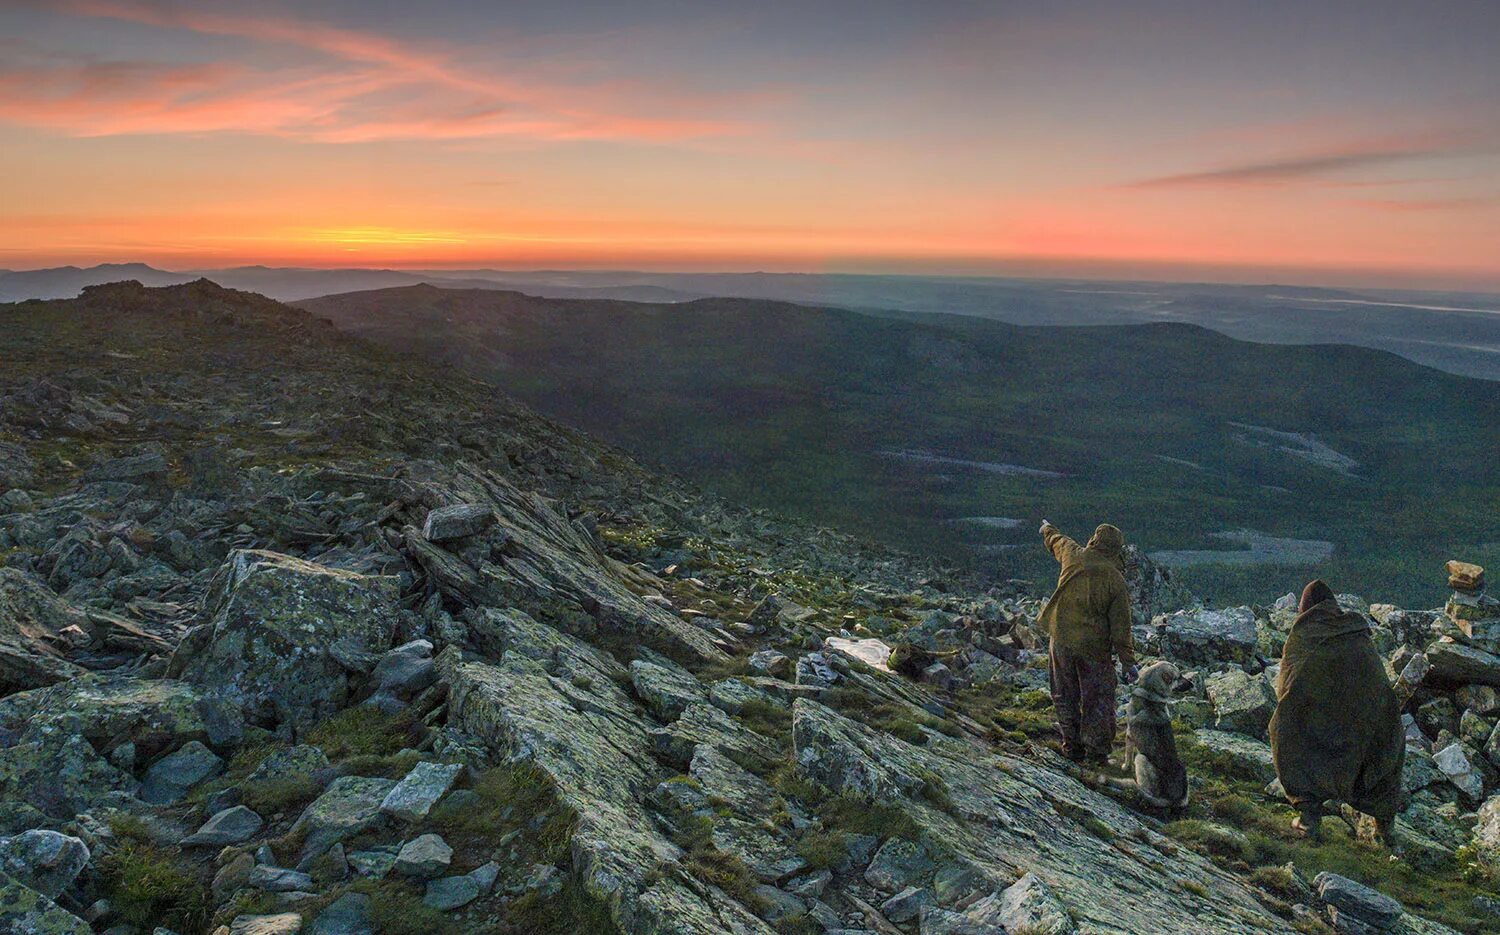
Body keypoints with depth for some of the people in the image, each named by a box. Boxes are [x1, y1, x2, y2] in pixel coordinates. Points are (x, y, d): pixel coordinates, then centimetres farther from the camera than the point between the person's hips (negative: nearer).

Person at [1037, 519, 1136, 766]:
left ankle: (1072, 747, 21)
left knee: (1065, 697, 14)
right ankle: (1096, 753, 11)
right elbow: (1120, 625, -9)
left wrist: (1047, 529, 44)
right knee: (1098, 700, 9)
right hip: (1094, 647, -3)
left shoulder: (1073, 556, -4)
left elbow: (1056, 541, 21)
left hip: (1060, 640, 3)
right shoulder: (1116, 580, -11)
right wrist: (1128, 661, -2)